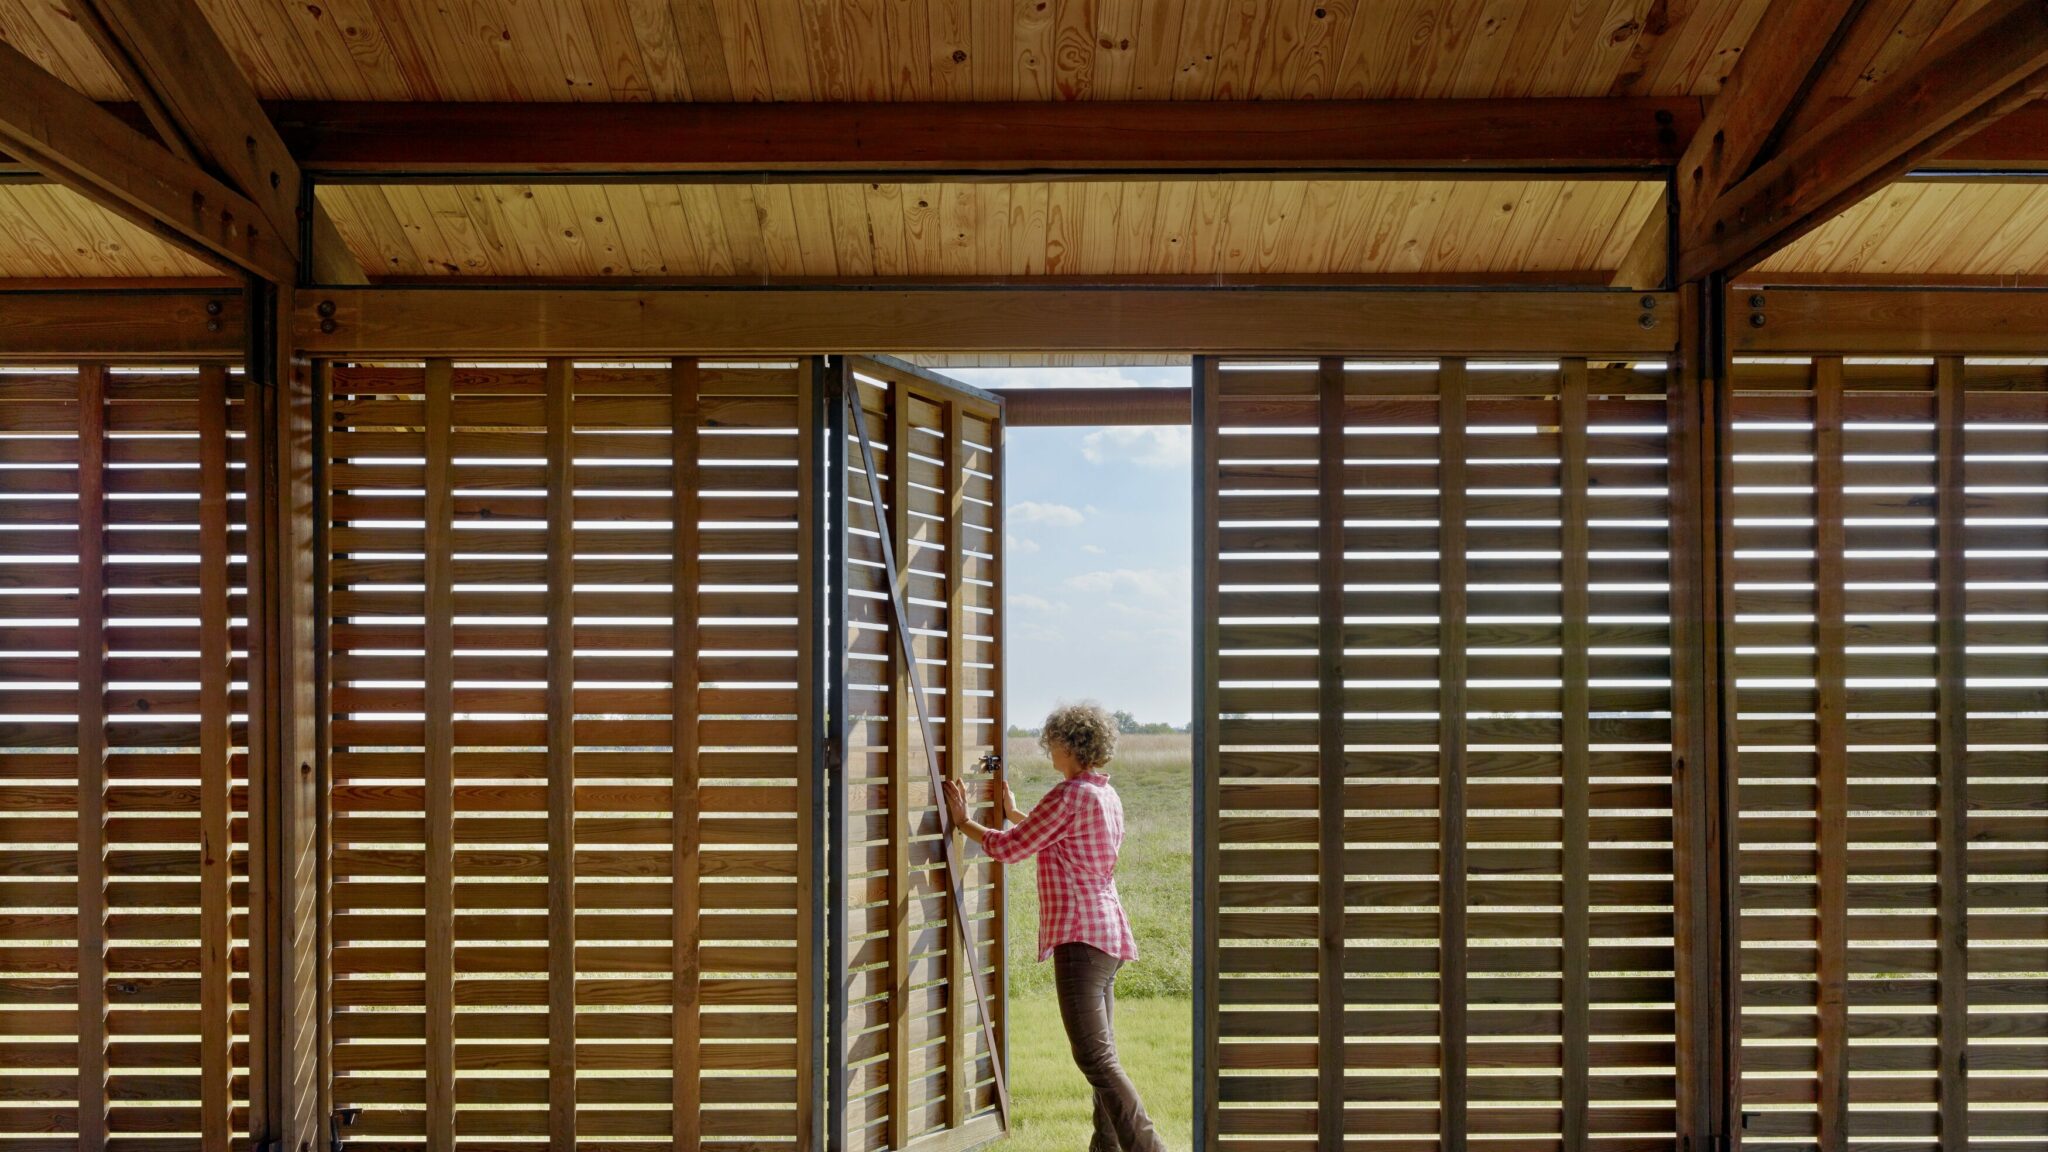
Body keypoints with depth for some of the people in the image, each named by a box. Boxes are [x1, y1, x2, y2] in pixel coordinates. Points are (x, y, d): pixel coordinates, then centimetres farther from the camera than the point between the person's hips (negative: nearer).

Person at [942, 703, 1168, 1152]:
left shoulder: (1069, 795, -14)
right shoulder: (1108, 796, 14)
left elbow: (1009, 848, -9)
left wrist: (964, 821, 6)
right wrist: (1012, 812, 34)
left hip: (1081, 937, -10)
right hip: (1110, 933, 10)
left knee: (1095, 1058, -11)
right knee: (1102, 1054, 14)